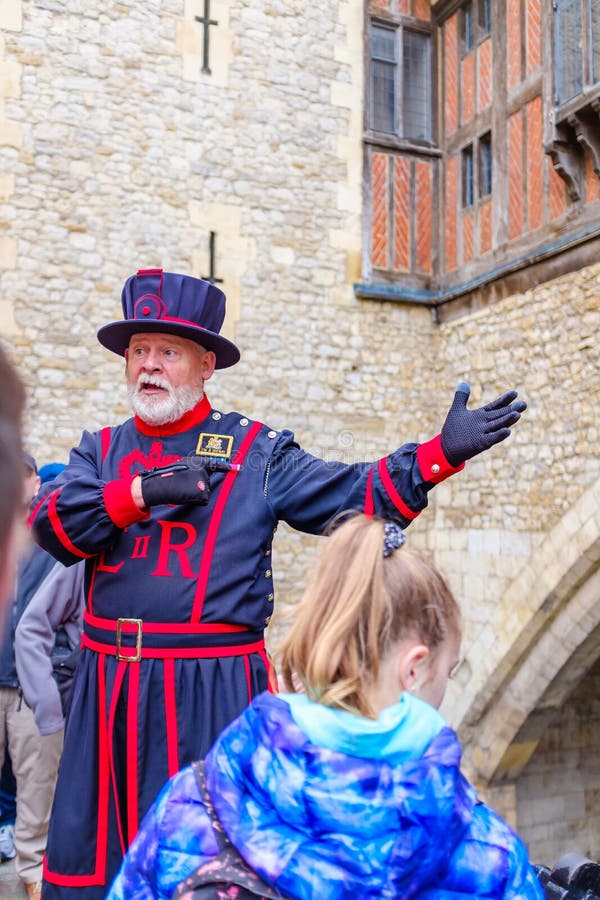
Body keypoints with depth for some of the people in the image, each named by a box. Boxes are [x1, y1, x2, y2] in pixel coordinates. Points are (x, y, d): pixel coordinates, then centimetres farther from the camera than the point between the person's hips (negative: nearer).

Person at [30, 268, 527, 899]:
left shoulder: (257, 453, 3)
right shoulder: (101, 451, 11)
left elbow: (353, 495, -4)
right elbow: (50, 523, -4)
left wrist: (442, 453, -15)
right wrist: (139, 492, -17)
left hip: (212, 688, -3)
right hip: (108, 688, 4)